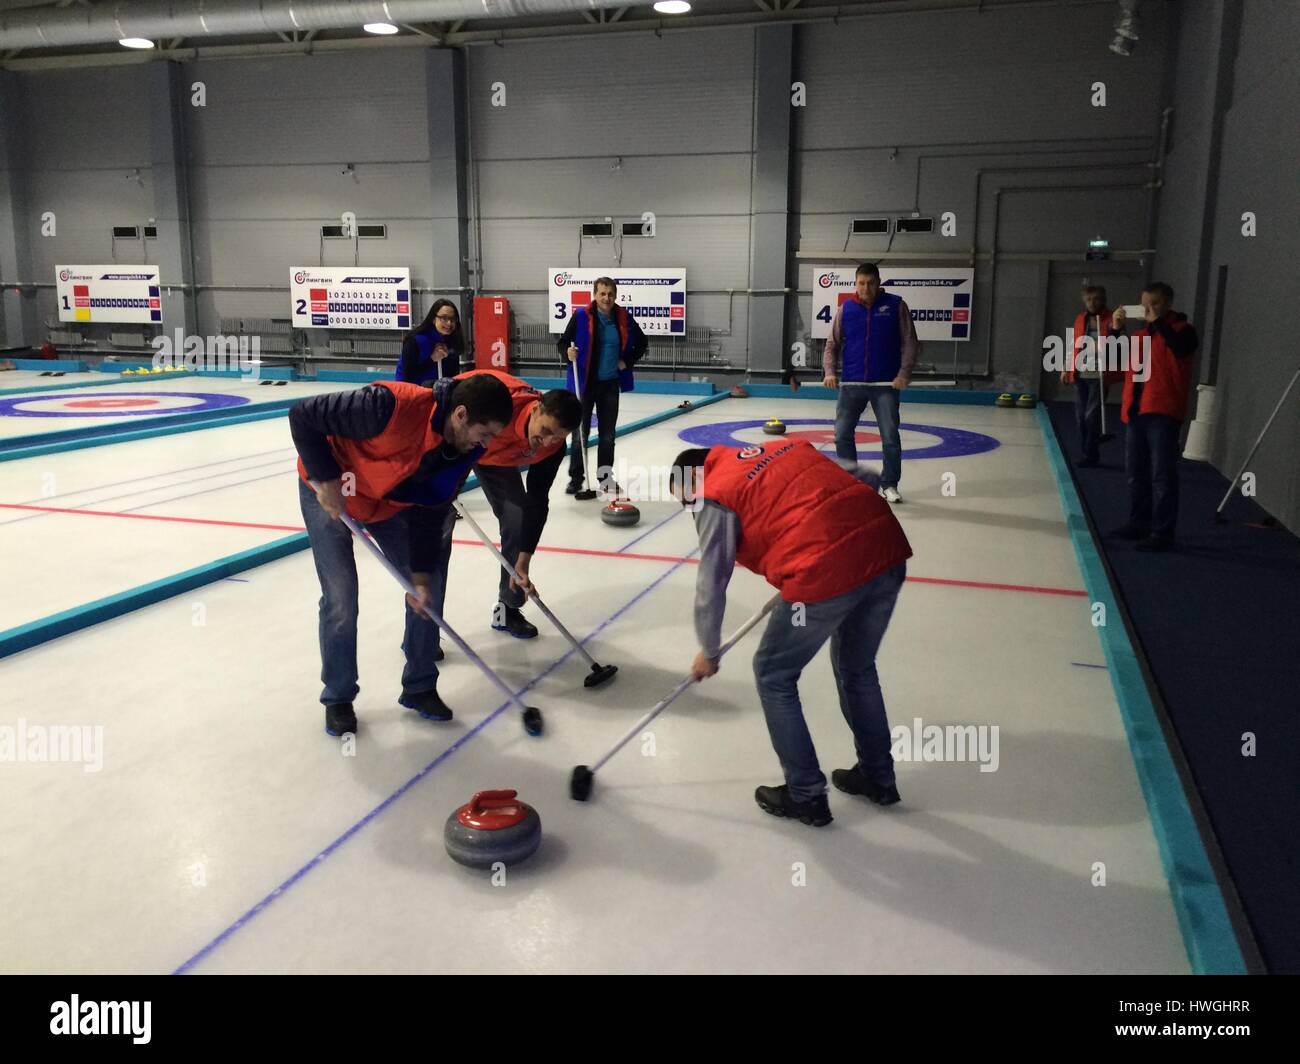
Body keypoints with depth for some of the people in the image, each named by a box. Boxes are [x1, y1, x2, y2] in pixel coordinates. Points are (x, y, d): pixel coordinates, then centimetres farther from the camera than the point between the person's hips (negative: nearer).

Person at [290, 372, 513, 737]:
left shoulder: (462, 449, -18)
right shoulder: (394, 407, -39)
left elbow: (429, 515, -7)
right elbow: (302, 415, -30)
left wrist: (420, 575, -10)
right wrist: (325, 478, -28)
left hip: (389, 502, 6)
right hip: (328, 492, -6)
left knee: (428, 587, 2)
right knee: (341, 599, -9)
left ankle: (420, 687, 19)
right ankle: (338, 698, 13)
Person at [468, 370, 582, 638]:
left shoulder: (553, 447, -26)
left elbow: (537, 502, -16)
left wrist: (522, 564, -17)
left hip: (496, 458, 4)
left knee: (517, 518, -5)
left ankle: (508, 607, 11)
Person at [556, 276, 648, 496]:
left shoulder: (624, 318, 0)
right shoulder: (581, 316, -9)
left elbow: (642, 342, 14)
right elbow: (562, 342, -4)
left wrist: (628, 361, 3)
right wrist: (568, 353, -25)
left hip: (610, 384, 3)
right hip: (585, 383, -3)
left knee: (608, 435, 10)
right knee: (580, 433, 1)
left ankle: (605, 477, 22)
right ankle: (575, 478, 12)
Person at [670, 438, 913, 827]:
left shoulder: (715, 497, 4)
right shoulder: (786, 447, 23)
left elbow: (711, 584, 5)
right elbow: (868, 479, 22)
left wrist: (708, 652, 18)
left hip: (826, 573, -7)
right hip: (888, 549, 8)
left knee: (774, 676, 15)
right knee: (857, 667, 28)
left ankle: (806, 796, 22)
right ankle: (877, 777, 42)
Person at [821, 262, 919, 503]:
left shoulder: (895, 305, 0)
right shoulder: (846, 309, 5)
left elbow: (909, 342, 0)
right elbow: (832, 344, 8)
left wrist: (904, 373, -11)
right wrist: (830, 371, -8)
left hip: (885, 384, -2)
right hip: (851, 383, 2)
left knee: (890, 436, -3)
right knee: (842, 434, 3)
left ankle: (889, 485, 10)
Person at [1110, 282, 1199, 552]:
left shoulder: (1182, 329, -2)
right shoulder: (1140, 332, 17)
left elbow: (1181, 347, -25)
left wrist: (1157, 321, -18)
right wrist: (1116, 329, 4)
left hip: (1163, 413, -7)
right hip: (1136, 411, 7)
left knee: (1162, 474, -8)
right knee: (1135, 472, 14)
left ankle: (1163, 532, -7)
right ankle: (1139, 522, 25)